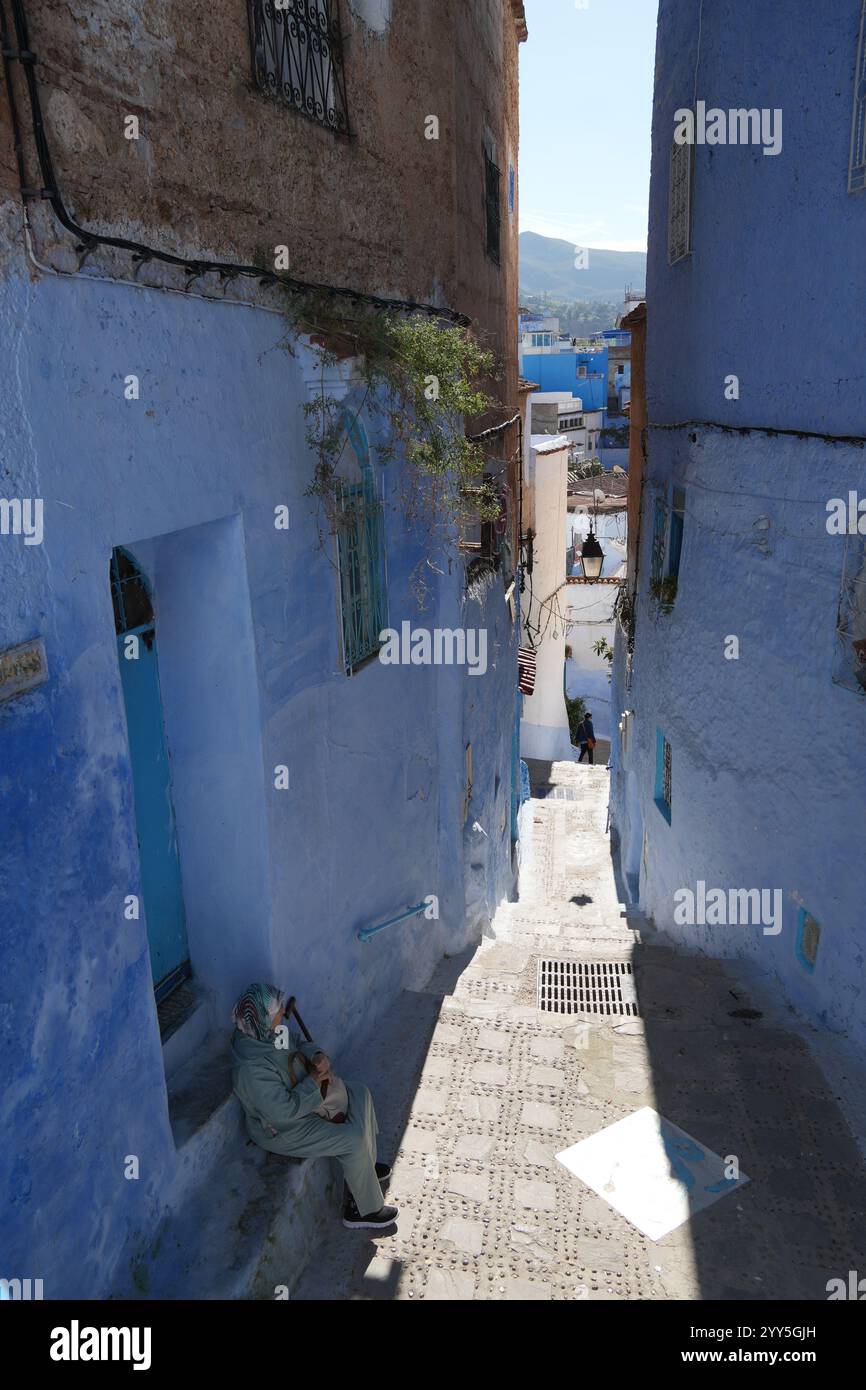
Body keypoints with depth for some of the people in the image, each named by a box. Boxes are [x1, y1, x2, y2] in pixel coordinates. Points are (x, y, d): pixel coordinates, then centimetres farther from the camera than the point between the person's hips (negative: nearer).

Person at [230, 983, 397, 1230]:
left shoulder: (265, 1031, -13)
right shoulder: (252, 1068, -38)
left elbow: (300, 1042, 6)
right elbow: (285, 1110, -32)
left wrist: (318, 1056, -14)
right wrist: (313, 1081, -22)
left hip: (298, 1094, 9)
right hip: (283, 1129, -9)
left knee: (360, 1095, 10)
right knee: (355, 1140, -12)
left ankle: (365, 1167, 28)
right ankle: (364, 1210, 11)